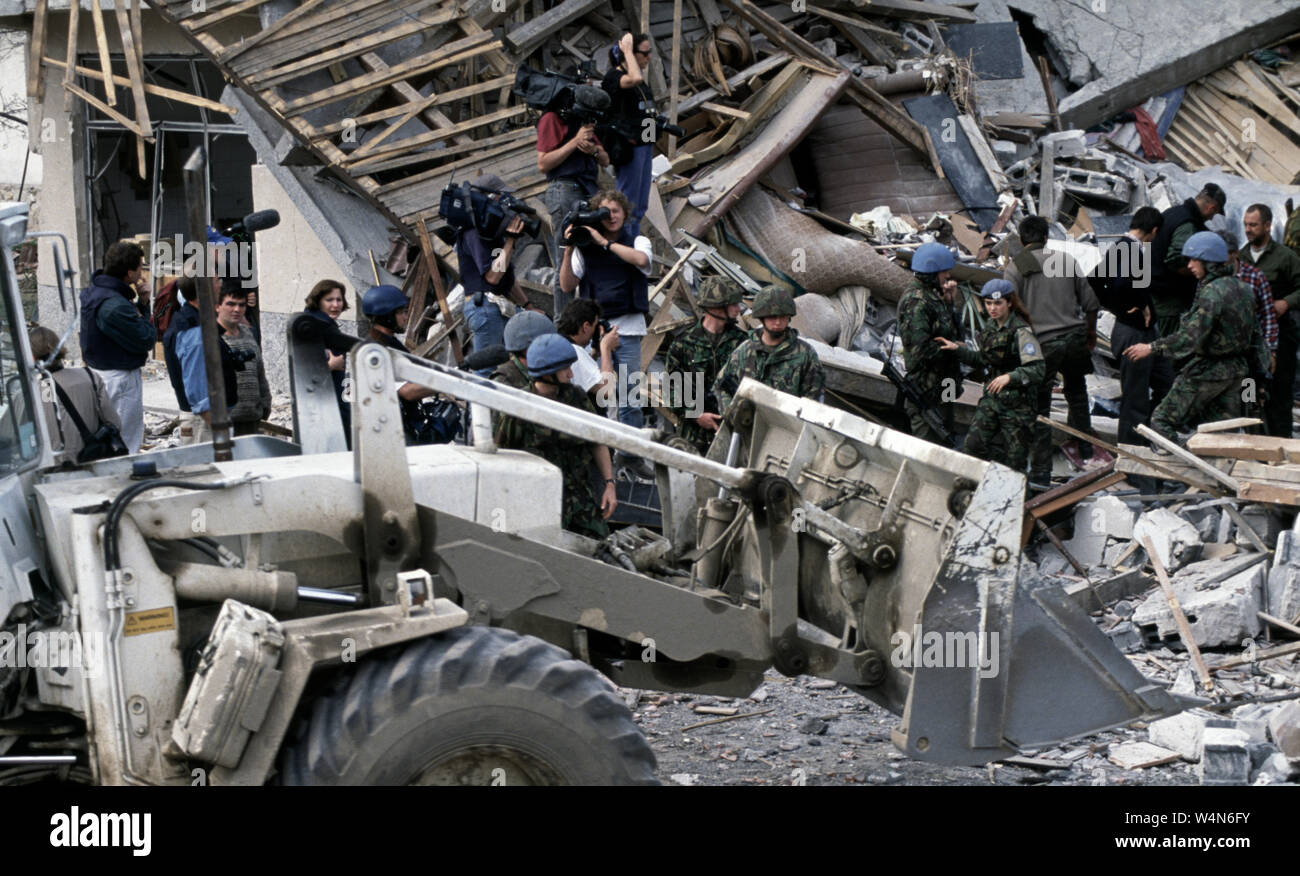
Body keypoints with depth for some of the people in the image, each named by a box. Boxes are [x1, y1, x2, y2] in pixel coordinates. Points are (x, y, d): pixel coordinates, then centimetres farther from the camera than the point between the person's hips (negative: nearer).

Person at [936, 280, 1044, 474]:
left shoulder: (1021, 332, -15)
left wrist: (1010, 377, -33)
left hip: (1018, 404, -7)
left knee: (1015, 460, 0)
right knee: (972, 445, -5)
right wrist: (958, 349, 11)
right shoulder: (991, 328, 8)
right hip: (992, 398, 7)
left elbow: (1038, 370, -21)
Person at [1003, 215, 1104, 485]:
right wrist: (1090, 332, 27)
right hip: (1075, 337, 4)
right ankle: (1085, 446, 39)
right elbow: (1090, 303, 11)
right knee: (1076, 391, 29)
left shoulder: (1016, 267, -3)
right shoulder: (1067, 260, 7)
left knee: (1039, 408, 1)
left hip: (1043, 343, -4)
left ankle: (1041, 470, 0)